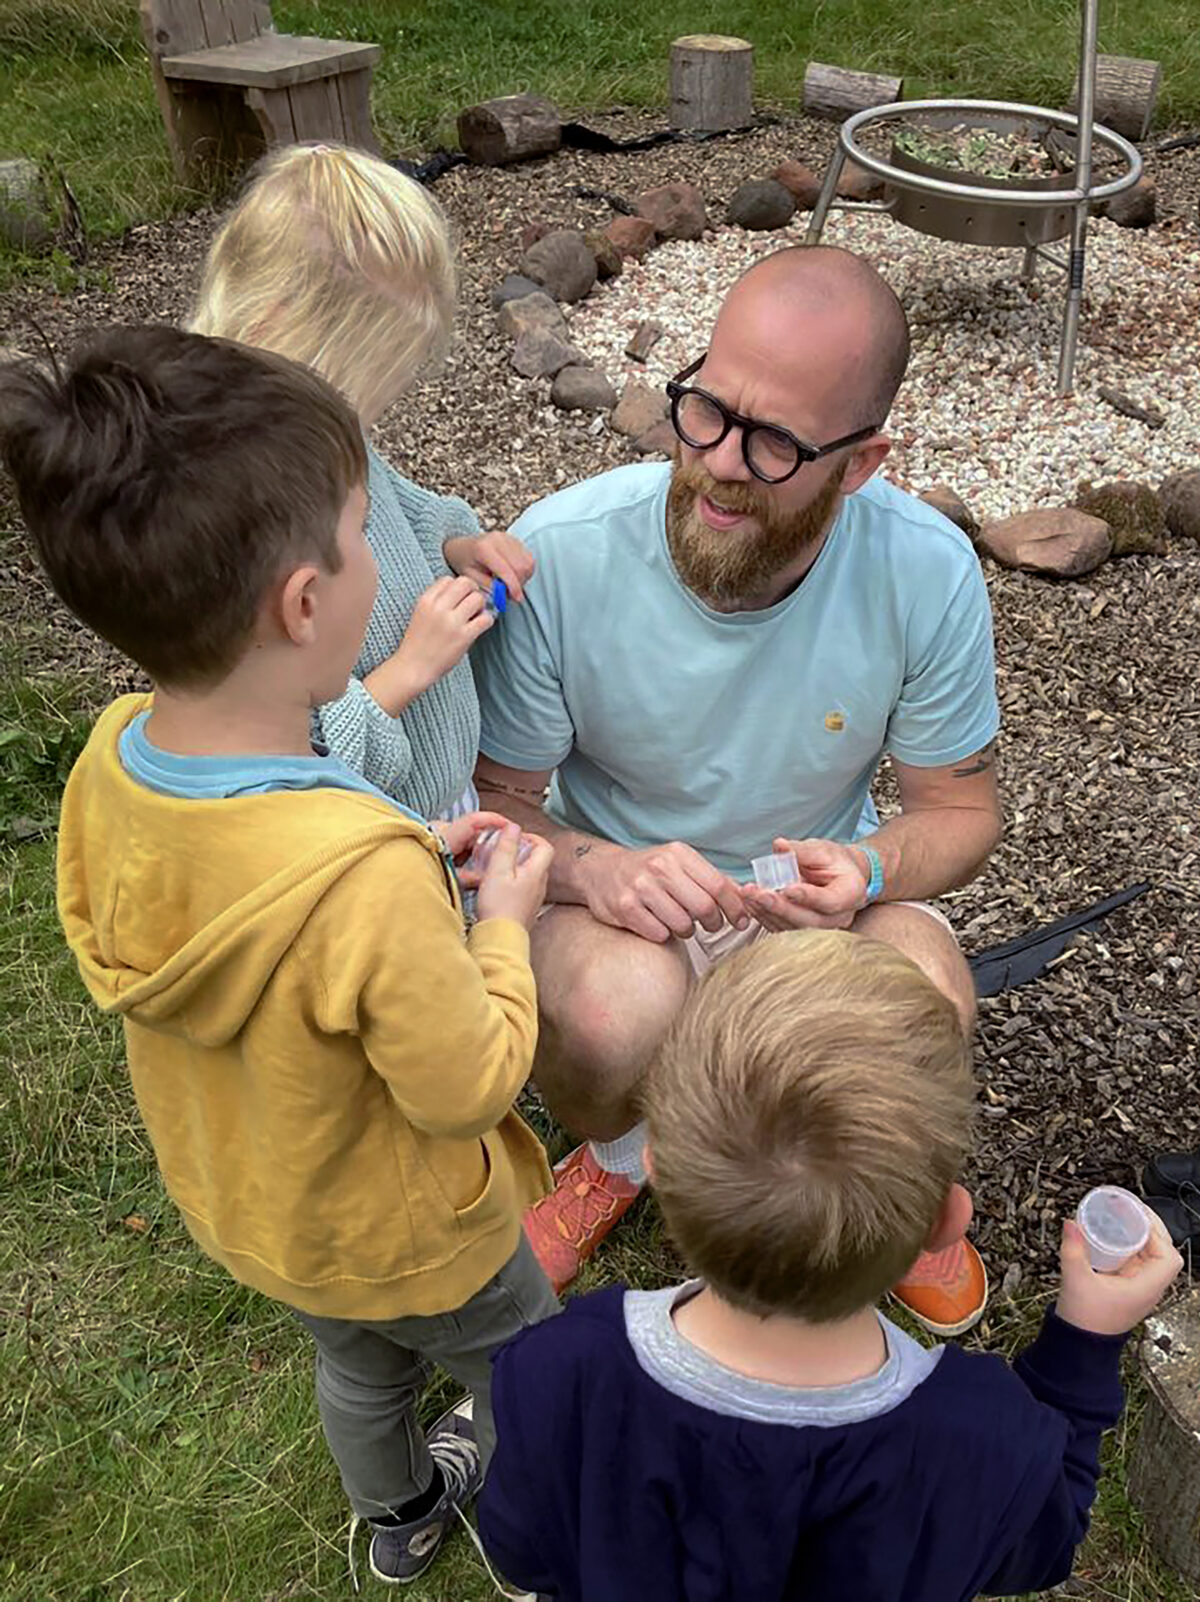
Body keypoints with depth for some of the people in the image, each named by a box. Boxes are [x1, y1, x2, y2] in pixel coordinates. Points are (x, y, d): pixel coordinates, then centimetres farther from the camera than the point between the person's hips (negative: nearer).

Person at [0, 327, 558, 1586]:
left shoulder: (109, 762, -22)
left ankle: (398, 1519, 65)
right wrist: (502, 923, -15)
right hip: (394, 1237, -6)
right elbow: (467, 1089, -28)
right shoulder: (367, 872, -44)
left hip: (231, 1198, 6)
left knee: (358, 1360, 35)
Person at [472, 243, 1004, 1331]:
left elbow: (963, 808, -4)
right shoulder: (558, 556, -23)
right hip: (614, 885, -1)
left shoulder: (929, 572, -18)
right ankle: (619, 1155, 8)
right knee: (619, 1005, -34)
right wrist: (593, 867, -33)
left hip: (814, 885, 1)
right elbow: (490, 799, -11)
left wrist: (870, 869, -27)